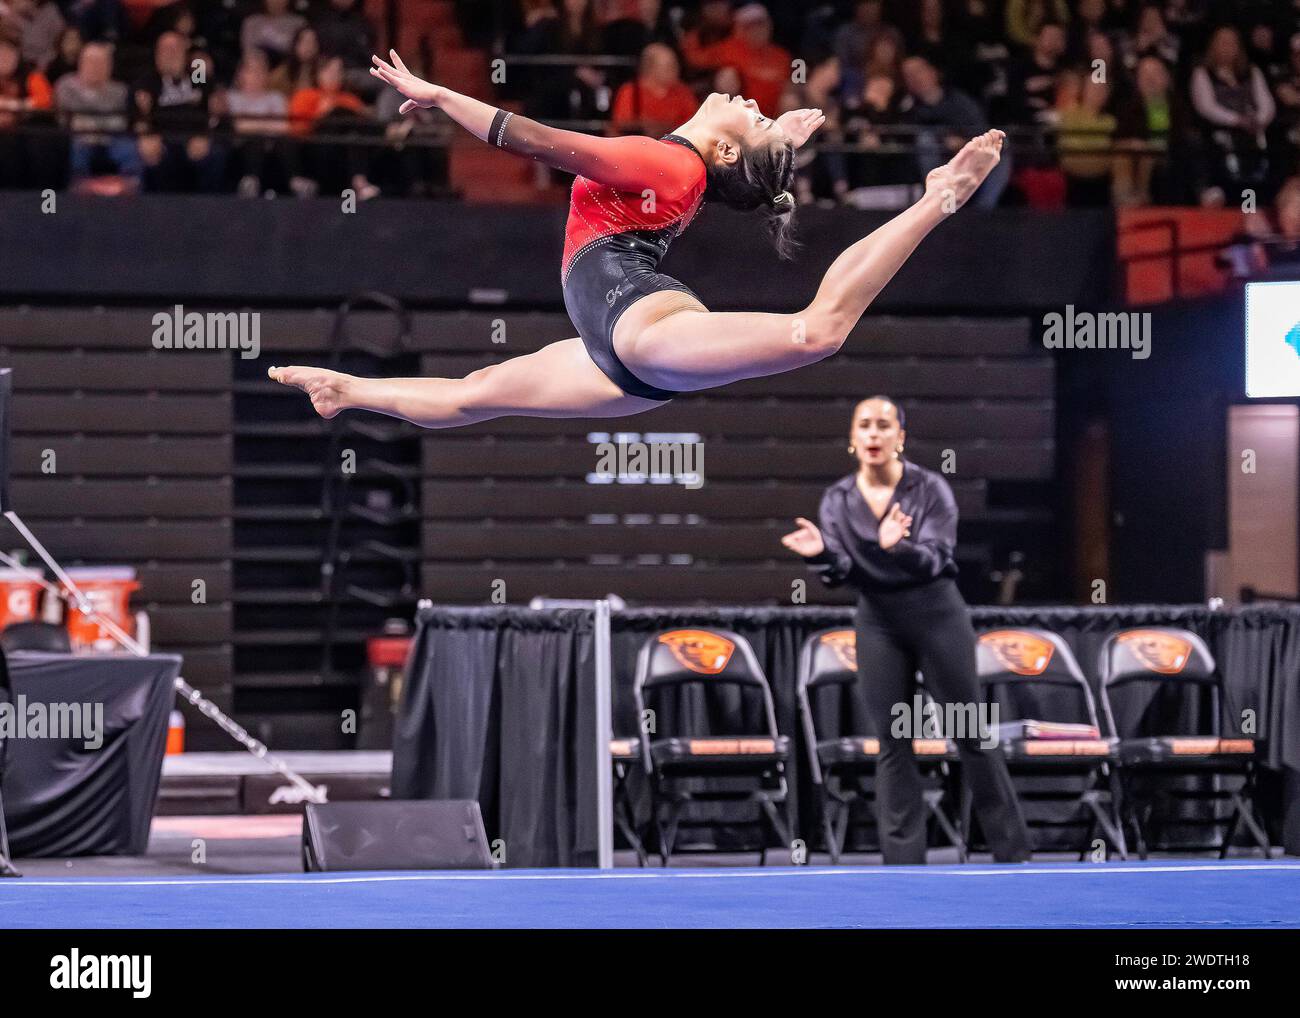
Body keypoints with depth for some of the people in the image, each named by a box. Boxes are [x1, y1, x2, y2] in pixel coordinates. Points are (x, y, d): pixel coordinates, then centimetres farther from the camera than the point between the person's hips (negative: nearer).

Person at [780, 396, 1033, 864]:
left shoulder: (931, 489, -10)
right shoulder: (838, 499, 0)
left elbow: (934, 560, -19)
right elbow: (842, 572, -5)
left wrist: (898, 547, -40)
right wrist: (821, 553, -28)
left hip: (936, 614, -3)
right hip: (877, 622, 3)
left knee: (970, 733, 3)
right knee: (892, 743, 3)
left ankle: (1012, 851, 12)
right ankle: (903, 857, 6)